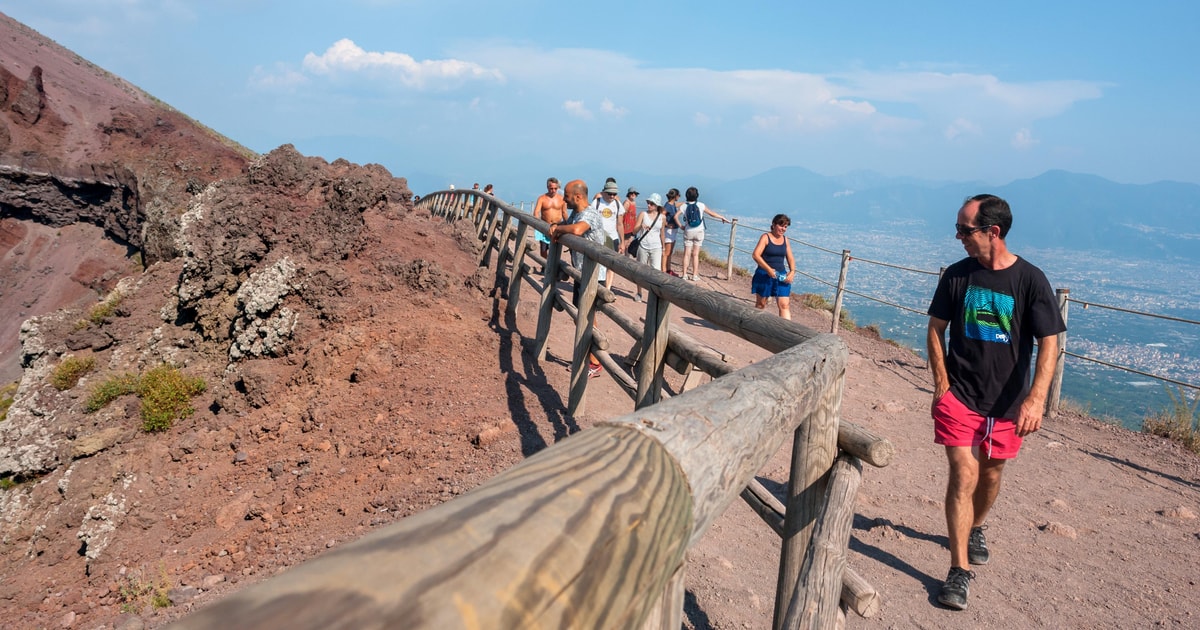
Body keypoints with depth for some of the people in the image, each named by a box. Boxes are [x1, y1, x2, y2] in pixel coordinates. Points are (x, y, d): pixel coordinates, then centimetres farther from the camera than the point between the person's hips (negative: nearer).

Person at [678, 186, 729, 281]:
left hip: (688, 232, 0)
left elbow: (676, 216, -16)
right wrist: (722, 218, 15)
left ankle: (685, 275, 4)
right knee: (695, 254, 6)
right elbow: (712, 214, 2)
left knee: (687, 254, 6)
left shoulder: (684, 206, -6)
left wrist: (680, 226, -3)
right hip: (699, 232, 0)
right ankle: (694, 275, 7)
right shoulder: (700, 205, -6)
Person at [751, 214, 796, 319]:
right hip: (764, 275, -3)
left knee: (784, 305, -6)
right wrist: (768, 269, -25)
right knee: (761, 304, 10)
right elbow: (756, 255, -16)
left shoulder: (785, 240, 8)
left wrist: (792, 272, -8)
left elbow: (790, 259, 11)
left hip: (781, 277, 4)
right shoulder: (766, 237, -6)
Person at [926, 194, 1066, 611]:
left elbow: (1048, 344, -10)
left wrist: (1036, 399, -21)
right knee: (963, 474, -9)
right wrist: (941, 385, -5)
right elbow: (936, 330, 3)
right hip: (958, 394, 0)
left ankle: (976, 528, 46)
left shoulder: (1030, 280, -9)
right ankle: (960, 569, -1)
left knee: (990, 474, 16)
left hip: (1007, 401, 0)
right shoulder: (957, 275, -3)